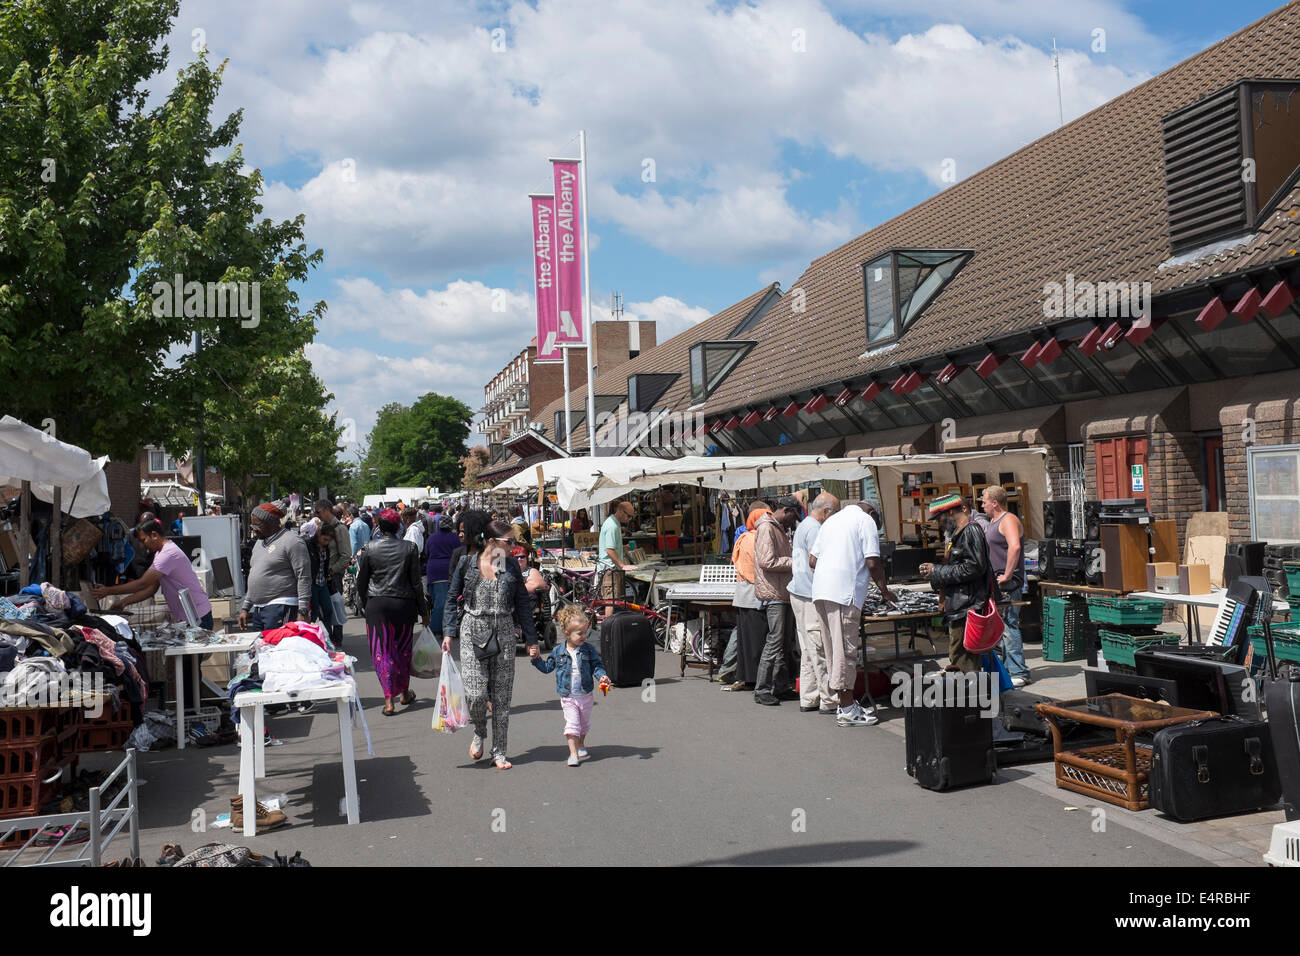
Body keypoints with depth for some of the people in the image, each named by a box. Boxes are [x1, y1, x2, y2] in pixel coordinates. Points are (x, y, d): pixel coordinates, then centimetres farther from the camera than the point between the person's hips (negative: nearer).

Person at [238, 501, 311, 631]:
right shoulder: (259, 542, 19)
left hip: (280, 607, -8)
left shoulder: (292, 541, -8)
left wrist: (302, 612, -18)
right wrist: (245, 608, 22)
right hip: (257, 609, 8)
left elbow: (304, 578, -13)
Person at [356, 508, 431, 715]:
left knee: (382, 651, 3)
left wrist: (364, 605, 17)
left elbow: (361, 581, 1)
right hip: (404, 603, 1)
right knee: (403, 649, 17)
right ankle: (405, 692, 31)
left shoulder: (368, 549, -5)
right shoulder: (409, 548, -5)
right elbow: (416, 582, -2)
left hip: (376, 604, -1)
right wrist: (424, 610, 6)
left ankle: (389, 700, -6)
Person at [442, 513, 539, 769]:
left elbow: (523, 602, 8)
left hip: (504, 634, 2)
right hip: (473, 633, -2)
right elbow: (452, 599, 7)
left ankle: (499, 752, 16)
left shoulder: (511, 567, 4)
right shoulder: (467, 564, 0)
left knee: (501, 696, 4)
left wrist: (531, 638, 7)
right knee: (475, 693, -11)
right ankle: (479, 732, 21)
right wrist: (448, 632, -1)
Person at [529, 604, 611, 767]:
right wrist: (537, 658, -5)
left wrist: (602, 676, -20)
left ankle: (581, 745, 42)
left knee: (584, 723, 18)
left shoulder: (588, 650, -6)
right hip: (568, 697, -2)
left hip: (586, 695, 2)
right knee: (572, 724, -11)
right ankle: (573, 753, -6)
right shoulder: (558, 651, -6)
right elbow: (547, 667, 7)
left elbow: (597, 665, -2)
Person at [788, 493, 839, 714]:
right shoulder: (814, 529, -14)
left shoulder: (803, 526, 18)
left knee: (809, 651, 12)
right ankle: (829, 701, -4)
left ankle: (808, 699, 15)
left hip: (799, 594, 10)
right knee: (820, 651, -7)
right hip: (811, 596, -10)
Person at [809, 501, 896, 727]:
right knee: (845, 649, -5)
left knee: (833, 649, 12)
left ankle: (843, 703, 19)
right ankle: (847, 710, -3)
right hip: (845, 593, -8)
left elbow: (812, 560, 21)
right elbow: (873, 563, -6)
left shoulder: (831, 520, 23)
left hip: (820, 590, 8)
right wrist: (884, 590, 7)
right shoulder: (865, 520, 2)